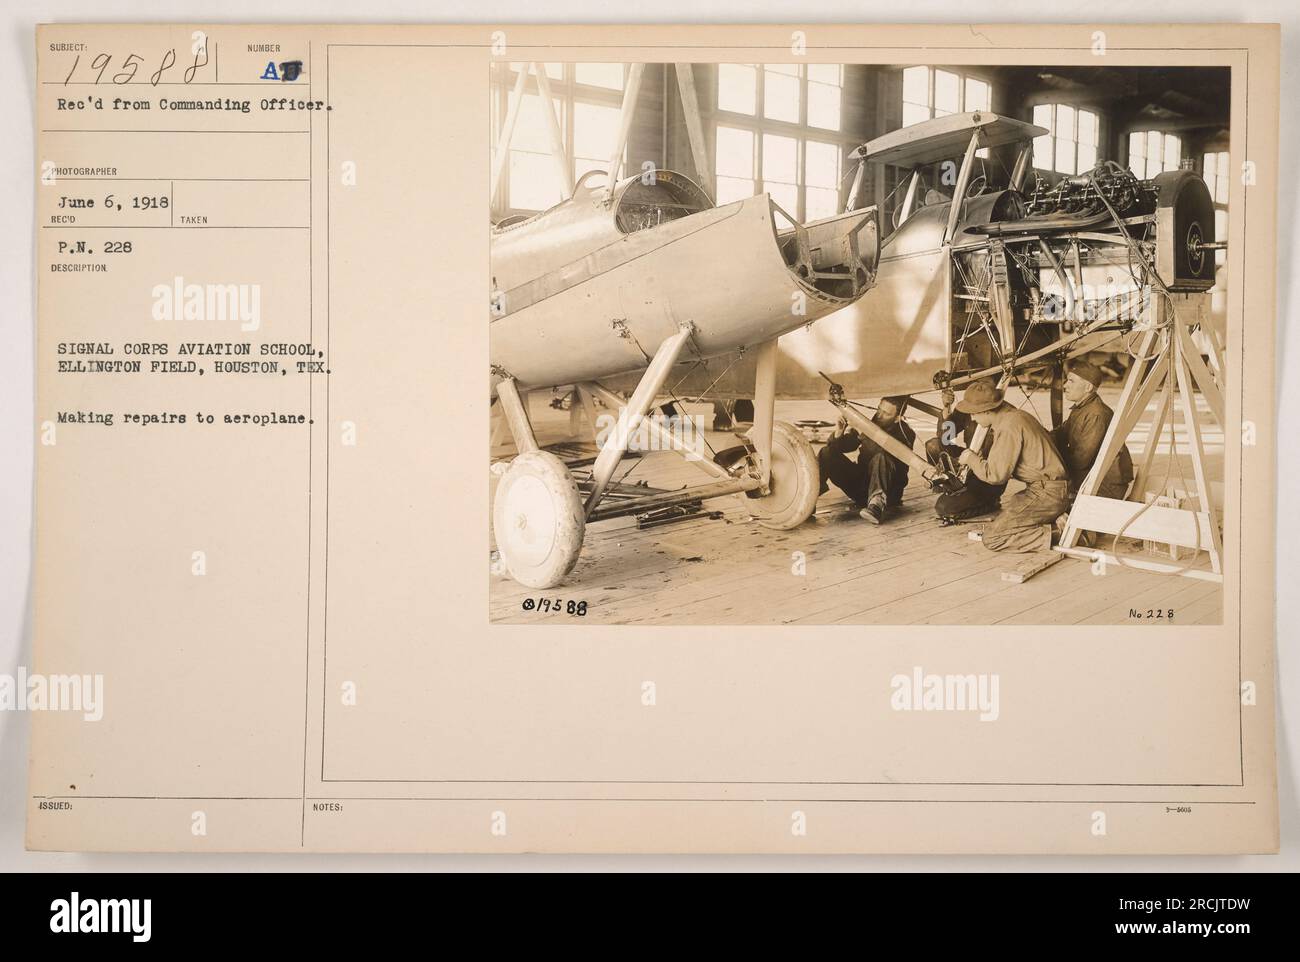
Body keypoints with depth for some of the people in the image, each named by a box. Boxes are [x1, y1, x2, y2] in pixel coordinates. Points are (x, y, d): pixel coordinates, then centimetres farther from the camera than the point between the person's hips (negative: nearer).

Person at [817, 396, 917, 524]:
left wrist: (864, 436, -29)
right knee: (827, 453, -10)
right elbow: (843, 446, 8)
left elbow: (887, 452, -26)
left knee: (881, 459, -36)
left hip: (889, 489, -5)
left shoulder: (905, 433, -6)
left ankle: (877, 505, -53)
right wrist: (838, 435, -14)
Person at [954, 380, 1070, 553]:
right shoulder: (1017, 415, 12)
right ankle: (1056, 521, 11)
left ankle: (1053, 535, -11)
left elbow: (995, 475, -16)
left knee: (992, 538, -11)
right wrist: (978, 460, 17)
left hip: (1046, 493, -10)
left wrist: (971, 459, 0)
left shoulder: (1008, 426, -17)